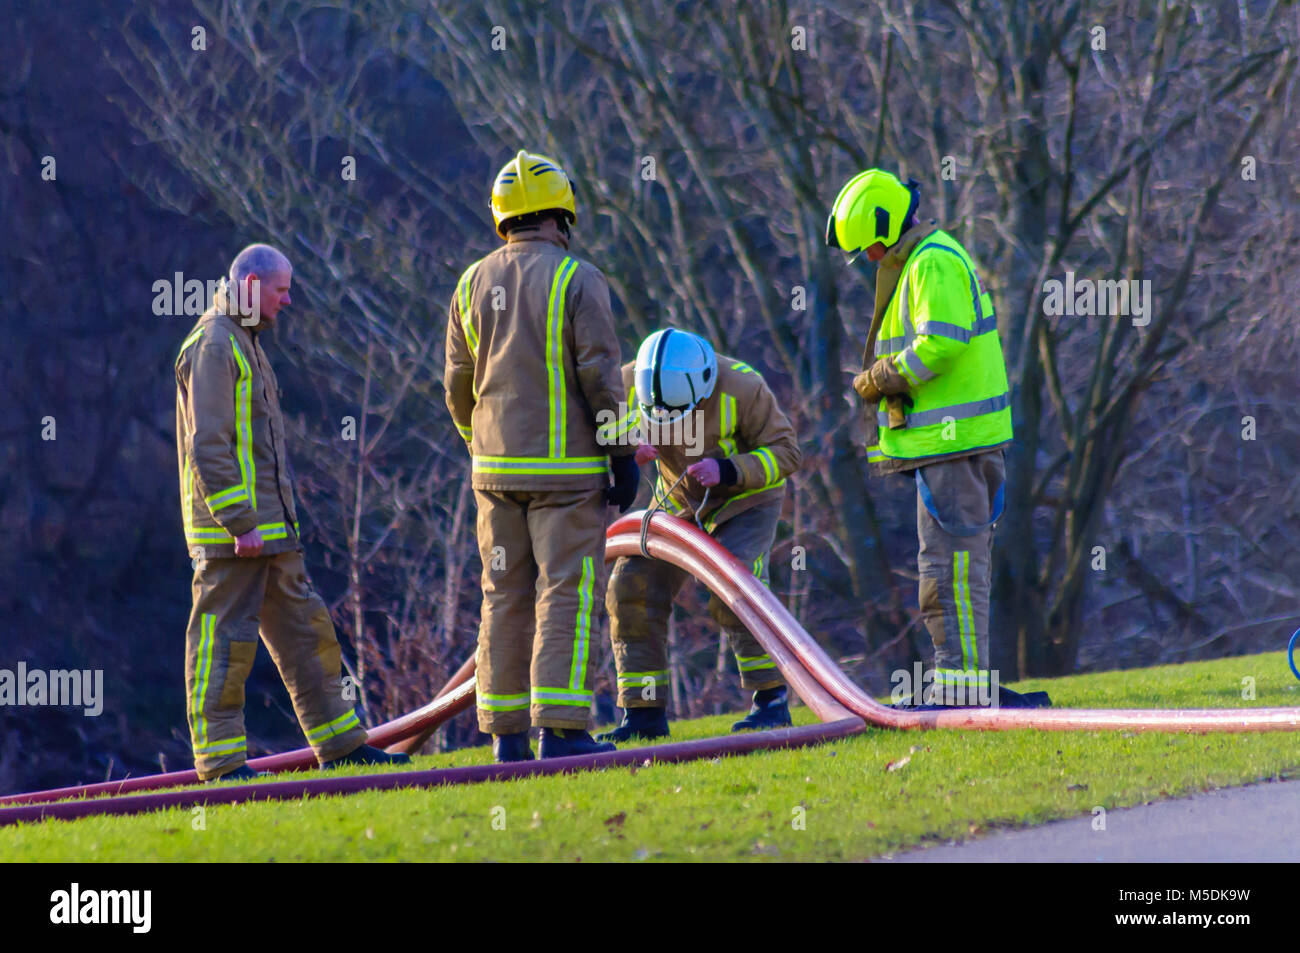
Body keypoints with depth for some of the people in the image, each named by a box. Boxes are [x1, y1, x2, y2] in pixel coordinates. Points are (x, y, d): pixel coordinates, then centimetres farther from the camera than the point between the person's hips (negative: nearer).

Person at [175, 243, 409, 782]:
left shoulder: (245, 347, 22)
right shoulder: (213, 346, -12)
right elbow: (208, 447, -19)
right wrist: (239, 524, -22)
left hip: (266, 529, 10)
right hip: (232, 530, -10)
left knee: (303, 633, 11)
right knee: (224, 639, -7)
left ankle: (340, 742, 15)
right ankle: (220, 758, -7)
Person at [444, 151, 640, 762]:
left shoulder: (475, 284, 7)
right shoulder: (578, 280, -9)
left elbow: (460, 386, 12)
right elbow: (600, 375, -13)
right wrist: (624, 455, -7)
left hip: (497, 467, 5)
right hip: (566, 467, -5)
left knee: (506, 594, 9)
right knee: (568, 591, -5)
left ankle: (507, 734, 8)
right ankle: (560, 728, -12)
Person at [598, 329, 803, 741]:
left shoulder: (741, 389, -30)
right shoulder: (630, 385, -20)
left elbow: (784, 452, -20)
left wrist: (727, 470, -36)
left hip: (745, 499, -4)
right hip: (679, 501, 4)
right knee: (632, 590, -8)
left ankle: (772, 700, -12)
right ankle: (644, 713, 1)